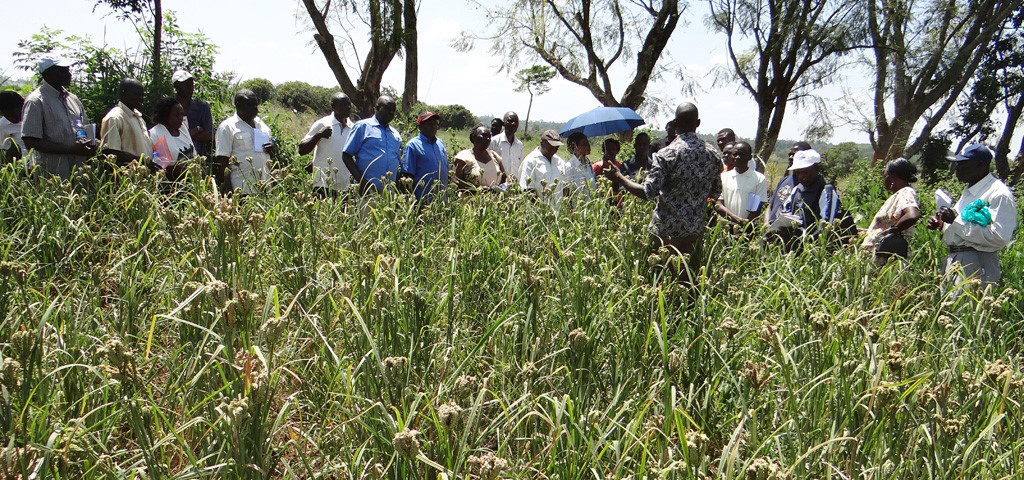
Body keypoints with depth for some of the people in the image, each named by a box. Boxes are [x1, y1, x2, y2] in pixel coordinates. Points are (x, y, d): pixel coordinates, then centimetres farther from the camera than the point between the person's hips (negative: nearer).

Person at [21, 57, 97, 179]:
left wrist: (90, 146, 0)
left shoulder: (73, 99, 15)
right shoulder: (36, 101, -7)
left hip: (79, 172, 6)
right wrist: (72, 150, -19)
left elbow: (86, 131, 24)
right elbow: (30, 142, -14)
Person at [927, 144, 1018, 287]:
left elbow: (999, 238, -22)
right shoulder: (967, 191, 19)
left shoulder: (1000, 194, -11)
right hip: (953, 258, 9)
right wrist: (941, 225, 10)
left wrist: (956, 221, -20)